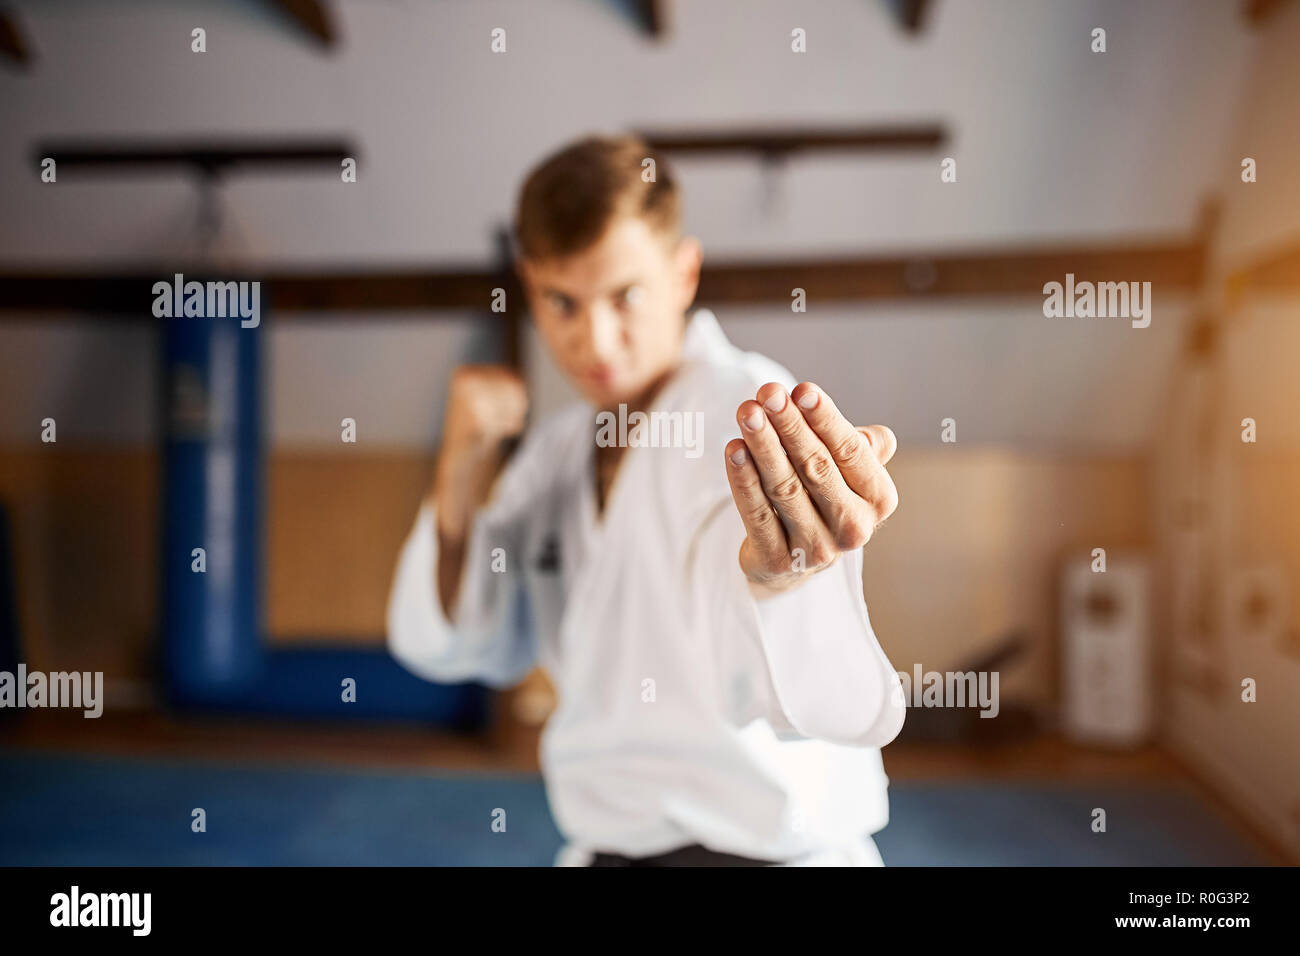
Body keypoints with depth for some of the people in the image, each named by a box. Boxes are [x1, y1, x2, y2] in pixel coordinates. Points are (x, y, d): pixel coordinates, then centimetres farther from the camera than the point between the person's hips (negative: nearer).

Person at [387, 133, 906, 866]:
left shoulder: (750, 421, -19)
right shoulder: (555, 450, 3)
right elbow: (449, 645, 2)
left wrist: (773, 579, -60)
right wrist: (465, 468, -12)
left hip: (758, 846, -5)